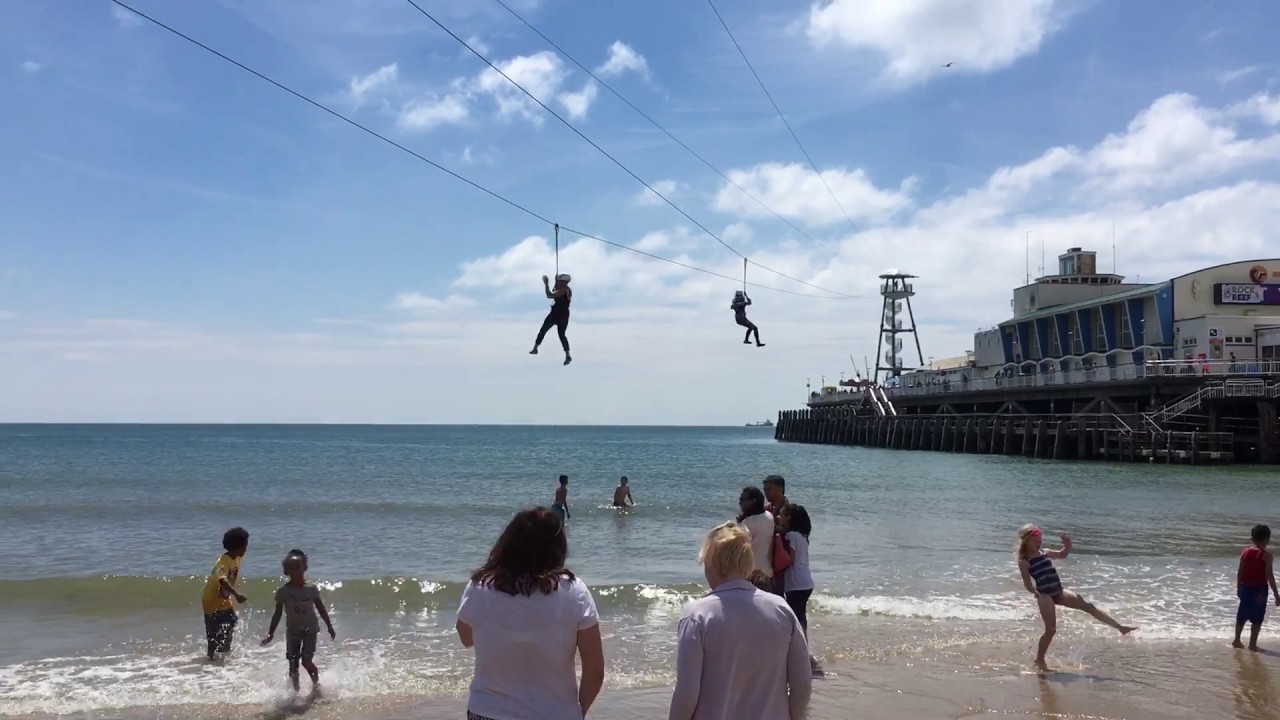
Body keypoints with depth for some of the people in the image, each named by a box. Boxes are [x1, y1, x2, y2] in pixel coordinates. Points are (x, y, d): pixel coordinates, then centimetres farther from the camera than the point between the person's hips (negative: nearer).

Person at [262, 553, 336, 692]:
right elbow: (278, 614, 0)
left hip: (310, 629, -1)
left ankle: (317, 685, 11)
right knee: (293, 664, 1)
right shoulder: (283, 591, -6)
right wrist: (270, 634, -3)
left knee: (306, 661, -10)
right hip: (293, 630, 1)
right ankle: (295, 691, 16)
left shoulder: (311, 589, -5)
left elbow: (321, 609, 5)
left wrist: (330, 627, 8)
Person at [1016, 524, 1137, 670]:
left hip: (1058, 592, 7)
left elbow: (1062, 555, 22)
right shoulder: (1024, 562, -8)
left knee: (1087, 605, 0)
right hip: (1045, 596, -7)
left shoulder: (1044, 553, 12)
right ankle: (1039, 660, 8)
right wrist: (1036, 592, -24)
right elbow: (1028, 584, -8)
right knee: (1051, 630, -5)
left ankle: (1119, 627, 4)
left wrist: (1068, 546, 2)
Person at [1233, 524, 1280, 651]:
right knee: (1257, 619, 4)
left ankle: (1237, 640, 23)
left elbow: (1239, 572, 4)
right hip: (1260, 589, -5)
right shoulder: (1266, 555, -13)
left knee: (1242, 615, 16)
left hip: (1246, 587, 5)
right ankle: (1252, 644, 6)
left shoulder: (1245, 552, 1)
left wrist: (1239, 588, 16)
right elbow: (1269, 575, -16)